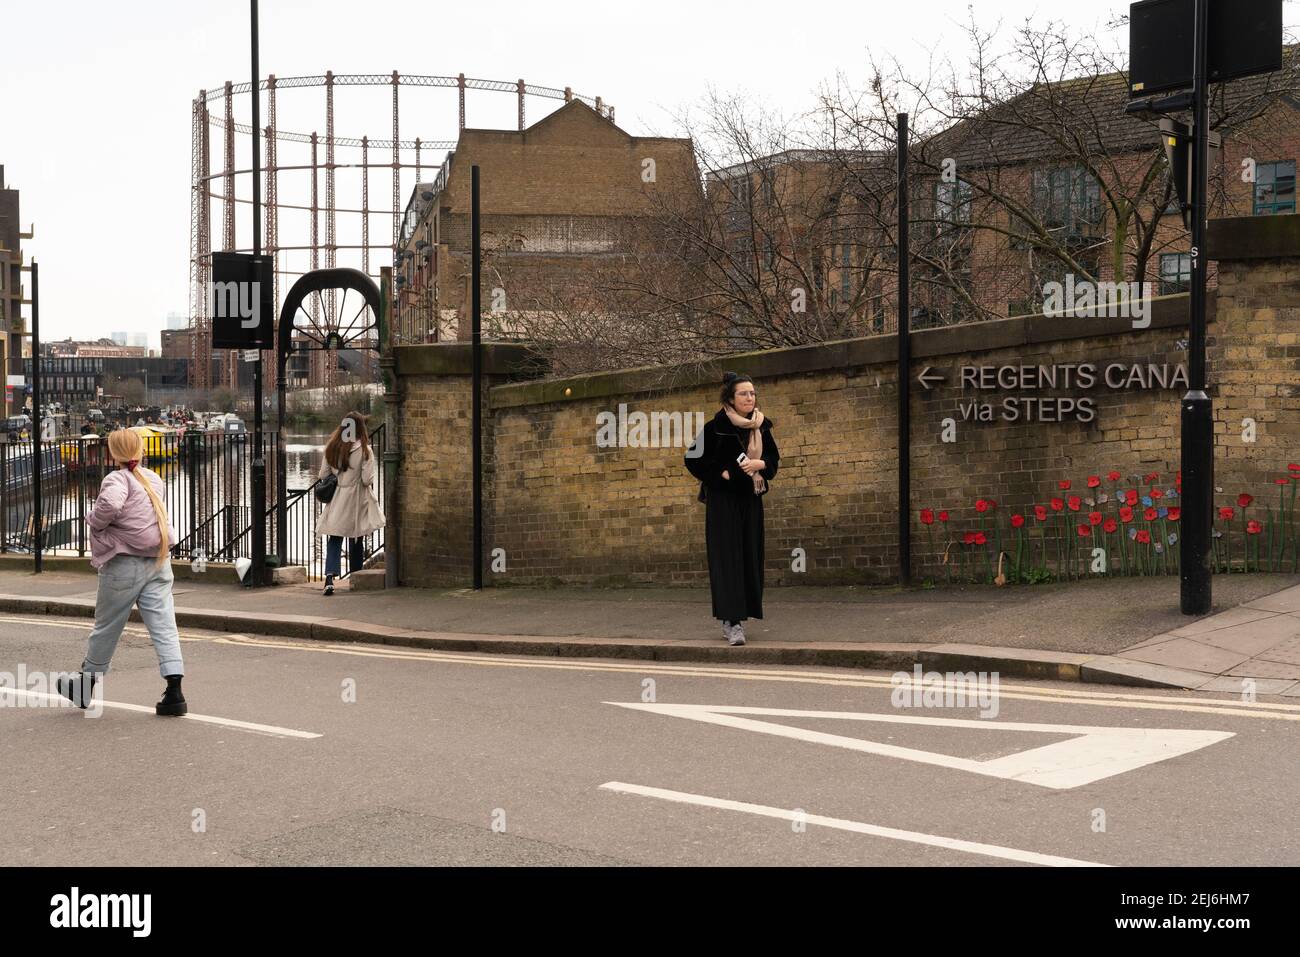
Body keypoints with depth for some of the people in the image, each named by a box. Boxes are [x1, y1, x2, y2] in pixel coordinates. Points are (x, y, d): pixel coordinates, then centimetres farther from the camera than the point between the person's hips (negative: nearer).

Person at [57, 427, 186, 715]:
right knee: (164, 627, -2)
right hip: (159, 562, 5)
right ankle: (174, 692, -11)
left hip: (125, 564, -5)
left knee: (106, 627, 10)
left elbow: (110, 503, -31)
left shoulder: (117, 479, -10)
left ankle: (86, 685, 28)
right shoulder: (153, 479, 12)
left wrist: (95, 522, -13)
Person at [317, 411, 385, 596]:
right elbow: (367, 479, -15)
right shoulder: (364, 450, -12)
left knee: (334, 541, 0)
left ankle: (330, 576, -20)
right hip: (356, 503, -2)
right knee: (356, 542, 12)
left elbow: (323, 475, 3)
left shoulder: (331, 448, -1)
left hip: (335, 503, 2)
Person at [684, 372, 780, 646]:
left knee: (750, 557, 7)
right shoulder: (716, 426, -11)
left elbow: (774, 458, 14)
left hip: (750, 499, 6)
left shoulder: (761, 425, 4)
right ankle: (732, 621, -13)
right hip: (723, 500, -6)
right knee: (727, 556, -10)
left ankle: (733, 618, 19)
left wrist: (760, 464, -8)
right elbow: (693, 459, -8)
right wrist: (722, 473, -14)